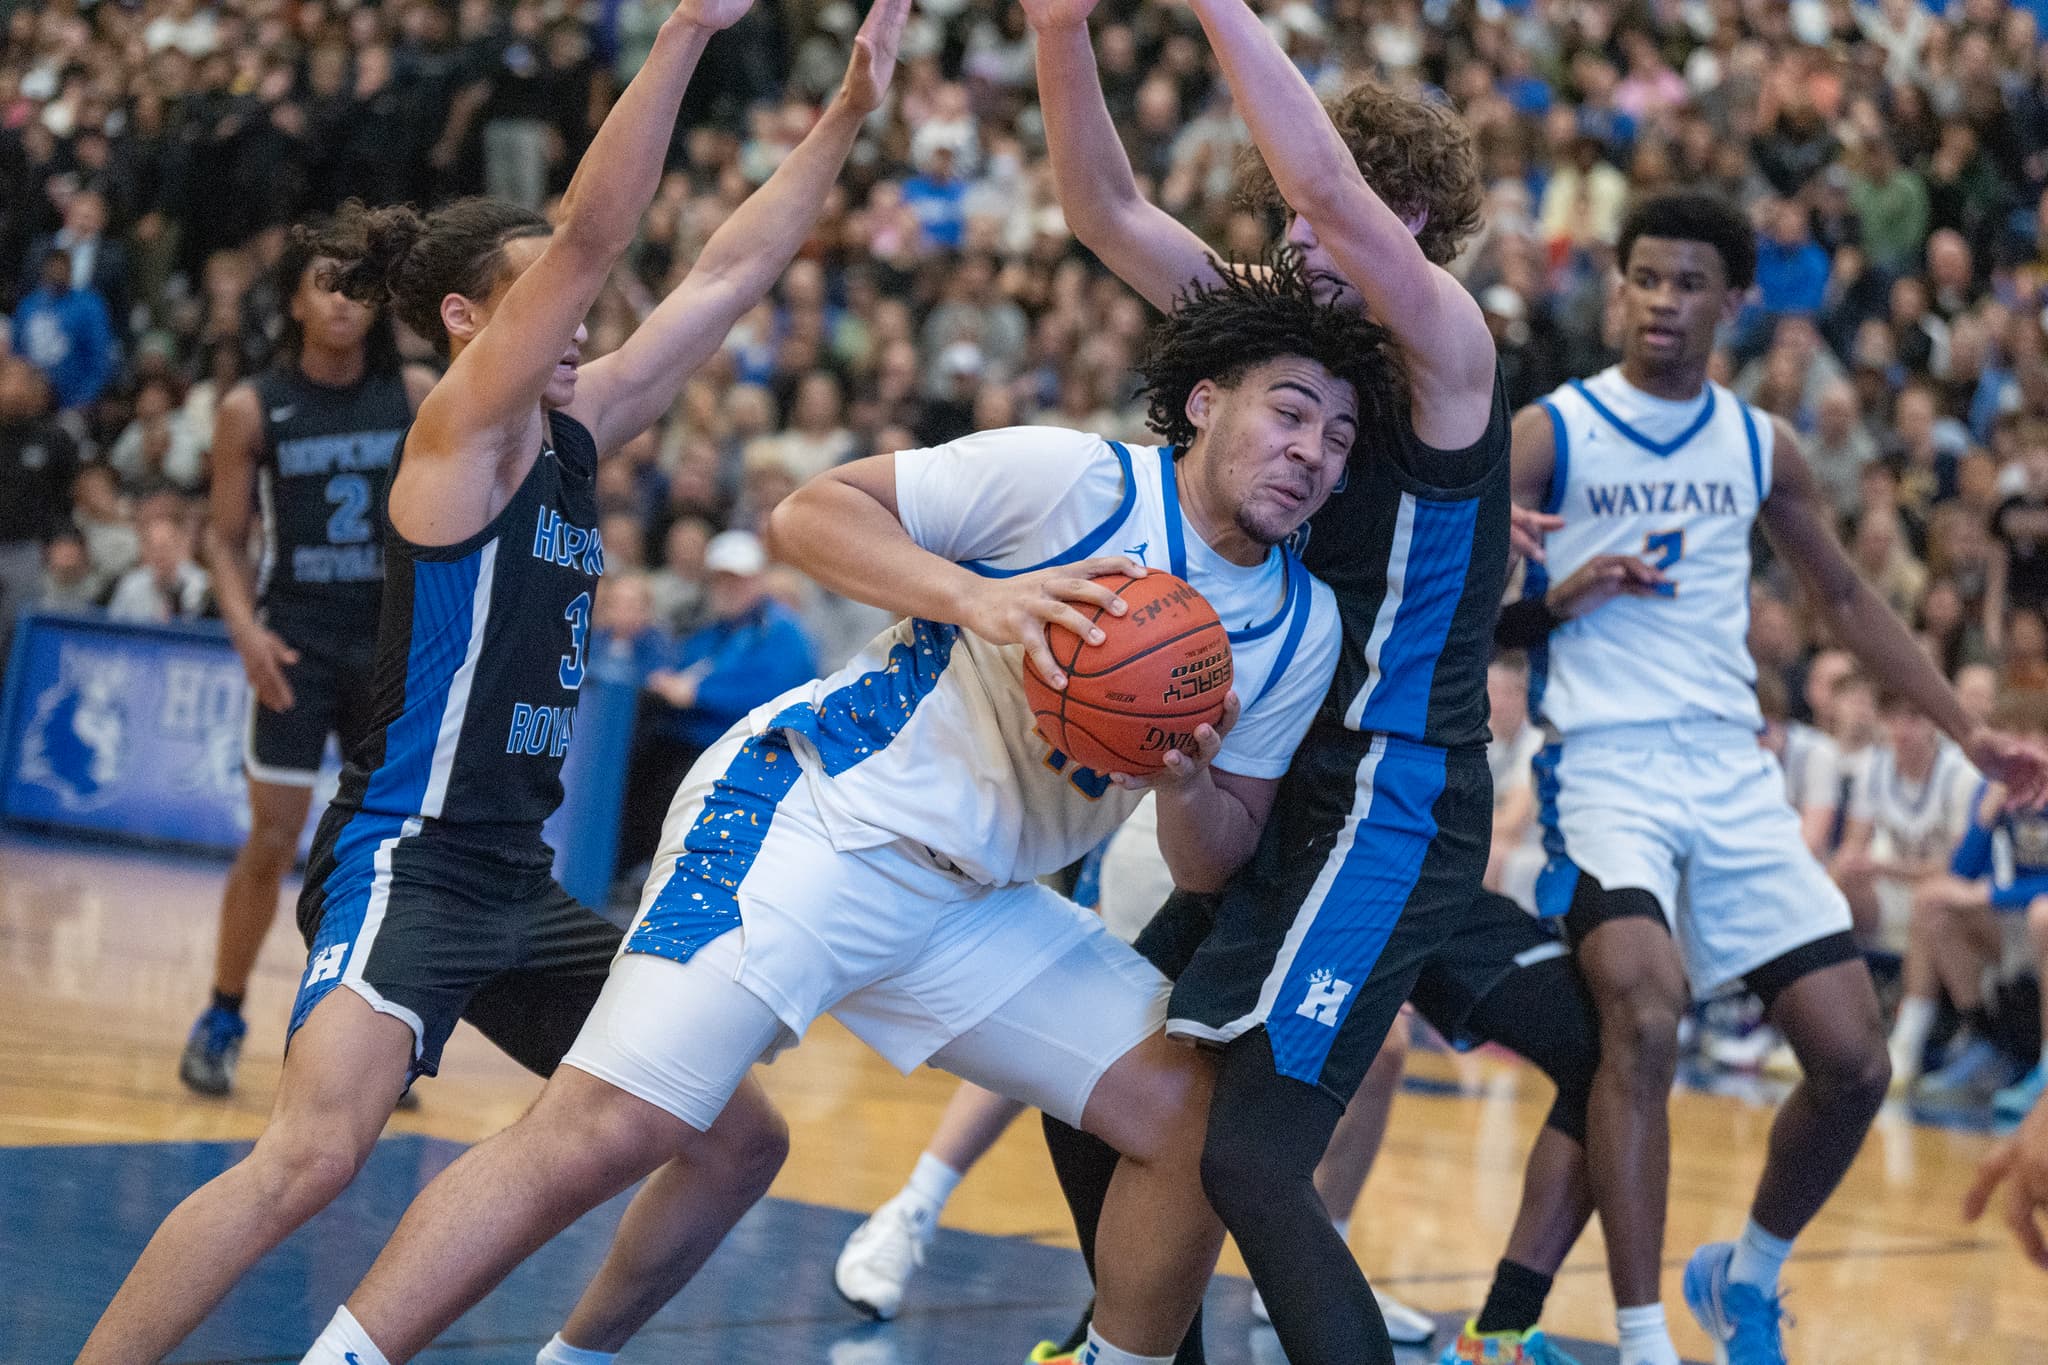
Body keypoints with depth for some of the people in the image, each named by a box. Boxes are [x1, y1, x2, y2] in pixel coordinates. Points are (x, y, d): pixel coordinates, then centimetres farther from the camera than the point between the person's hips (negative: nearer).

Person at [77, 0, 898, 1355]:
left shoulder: (571, 438, 12)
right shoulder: (458, 435, -9)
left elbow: (729, 274, 15)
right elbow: (592, 238, -21)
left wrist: (848, 116, 12)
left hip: (522, 887, 9)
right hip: (406, 863, -9)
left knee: (740, 1139, 11)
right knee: (316, 1152, -29)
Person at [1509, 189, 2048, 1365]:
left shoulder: (1761, 447, 10)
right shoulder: (1552, 432, -3)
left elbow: (1847, 599, 20)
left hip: (1733, 772, 5)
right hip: (1607, 769, -5)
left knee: (1855, 1062, 0)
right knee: (1644, 1018, -29)